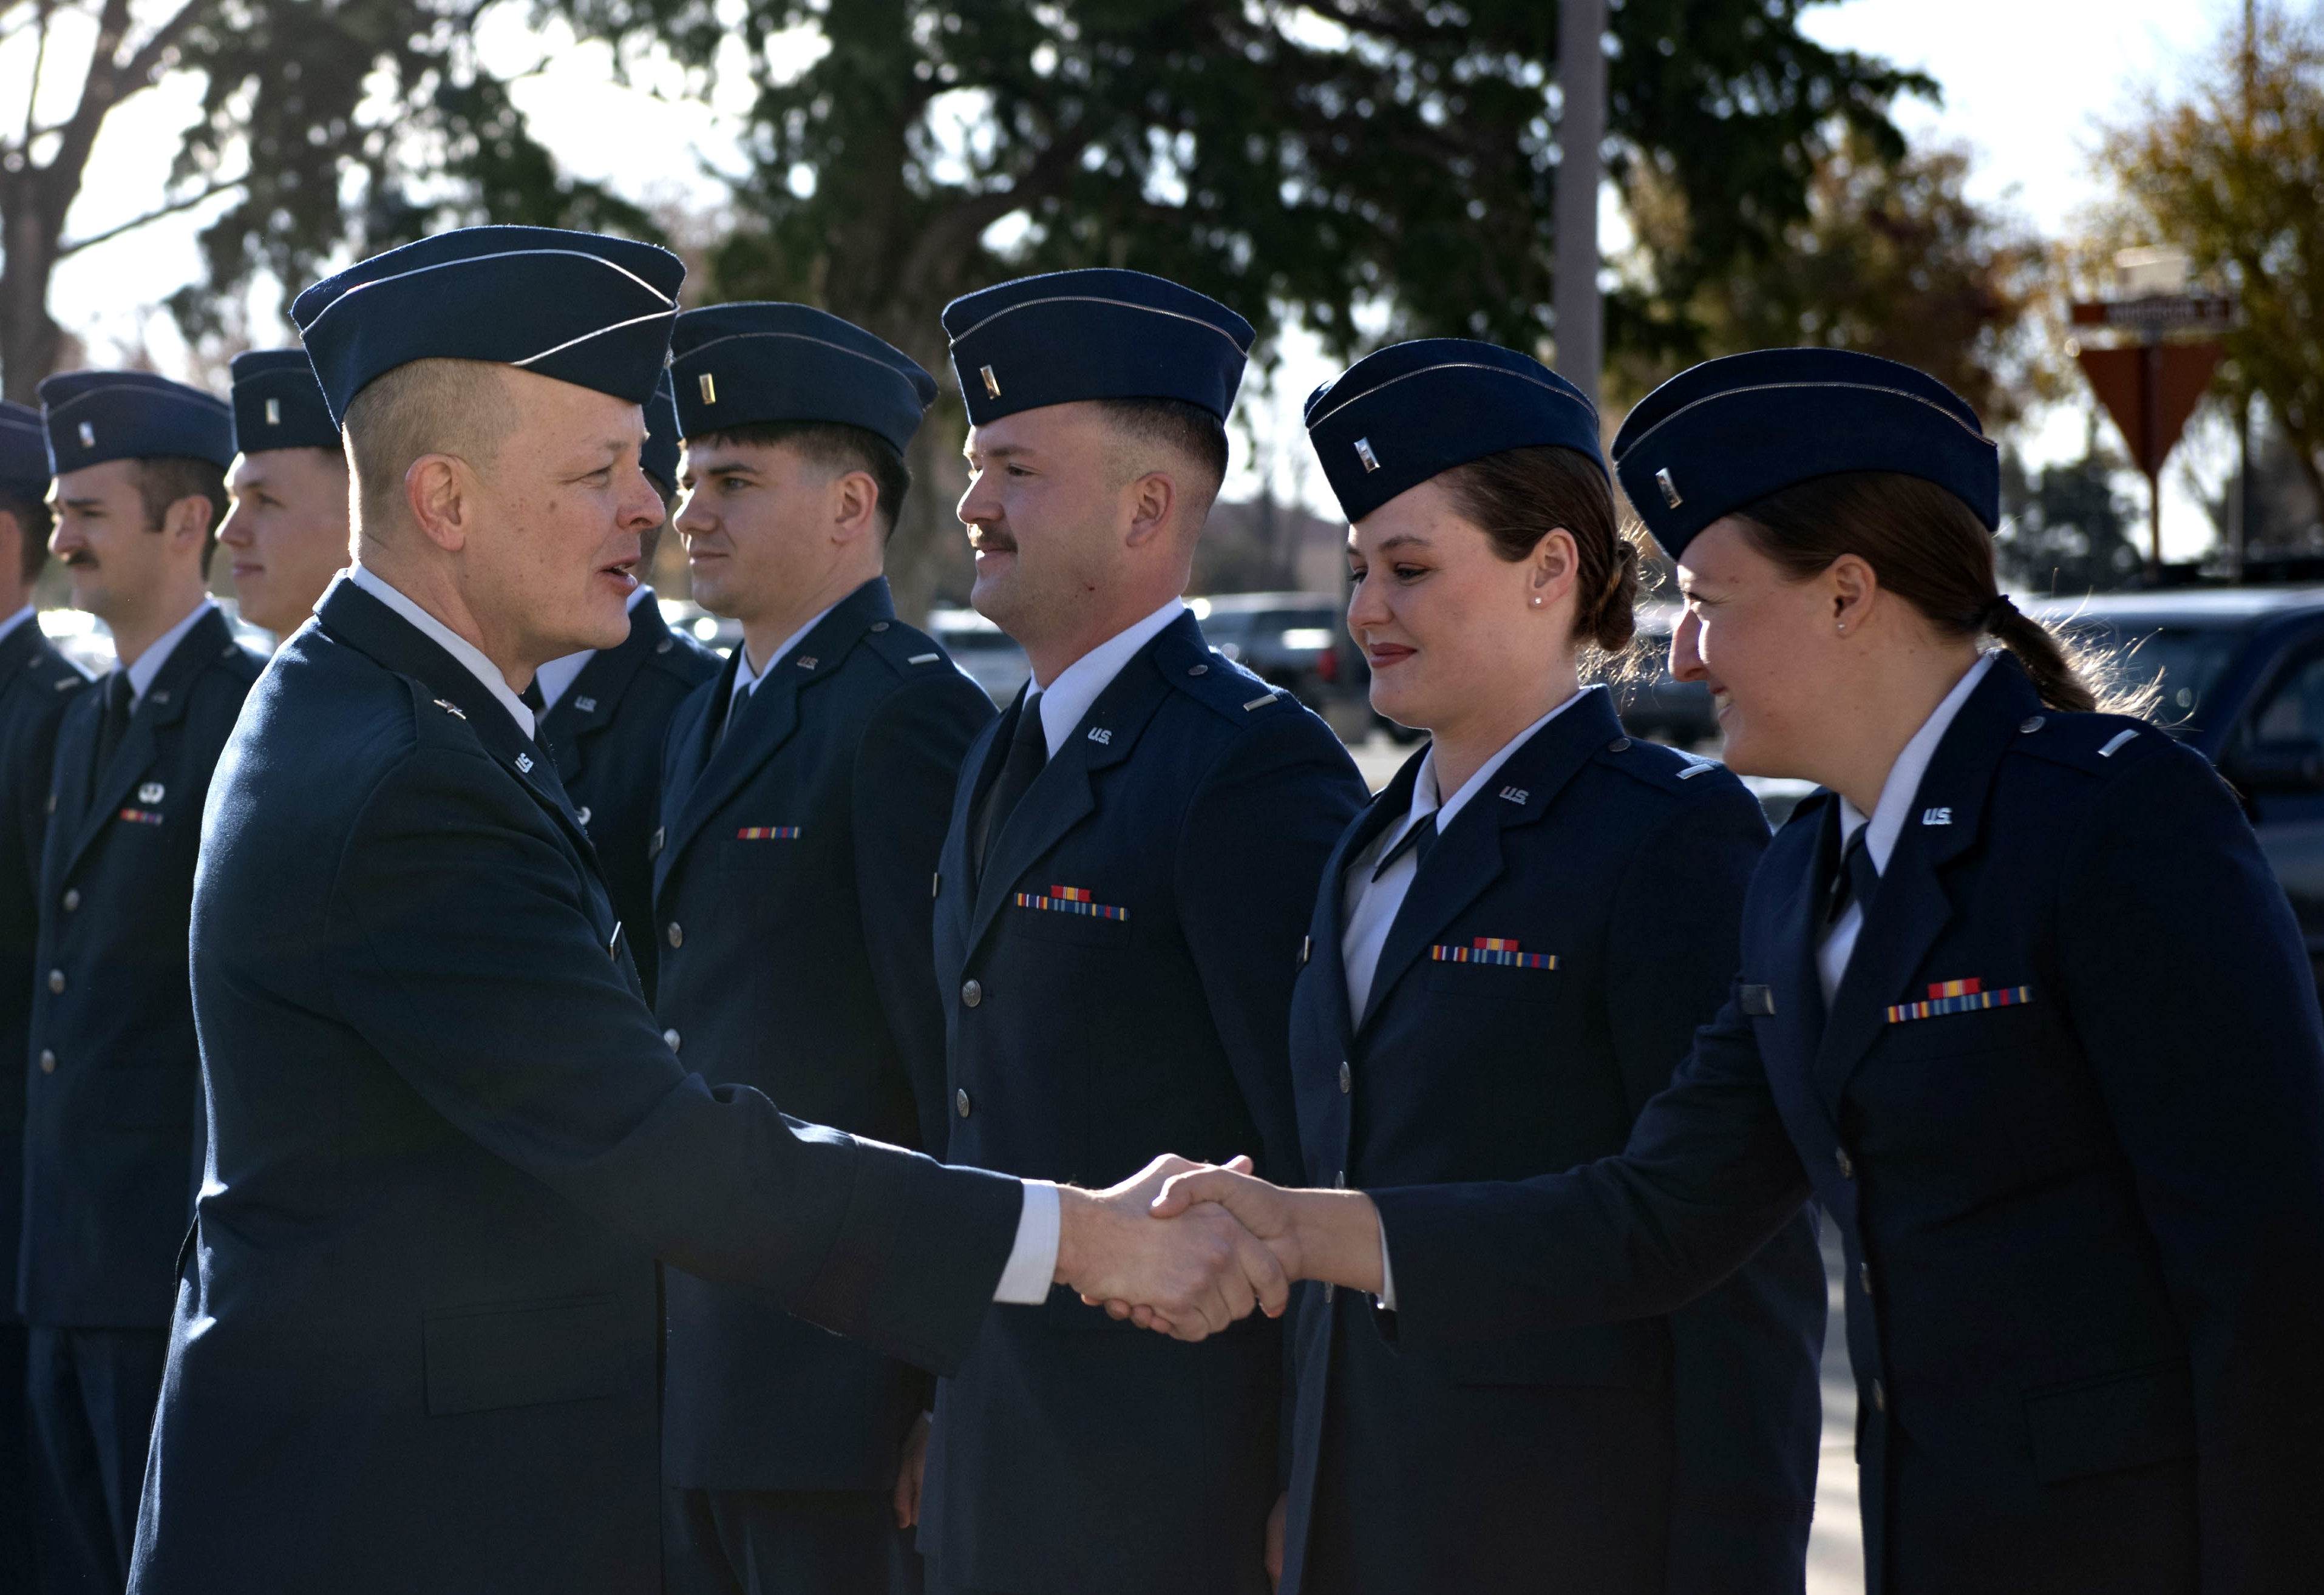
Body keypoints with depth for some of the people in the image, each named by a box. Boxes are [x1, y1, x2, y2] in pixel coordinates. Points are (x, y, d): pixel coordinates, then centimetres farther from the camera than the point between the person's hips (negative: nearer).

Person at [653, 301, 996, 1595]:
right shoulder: (712, 722, 17)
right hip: (698, 1386, 9)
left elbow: (959, 1062, -17)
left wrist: (954, 1398, -18)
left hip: (844, 1379, -9)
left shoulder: (912, 717, -13)